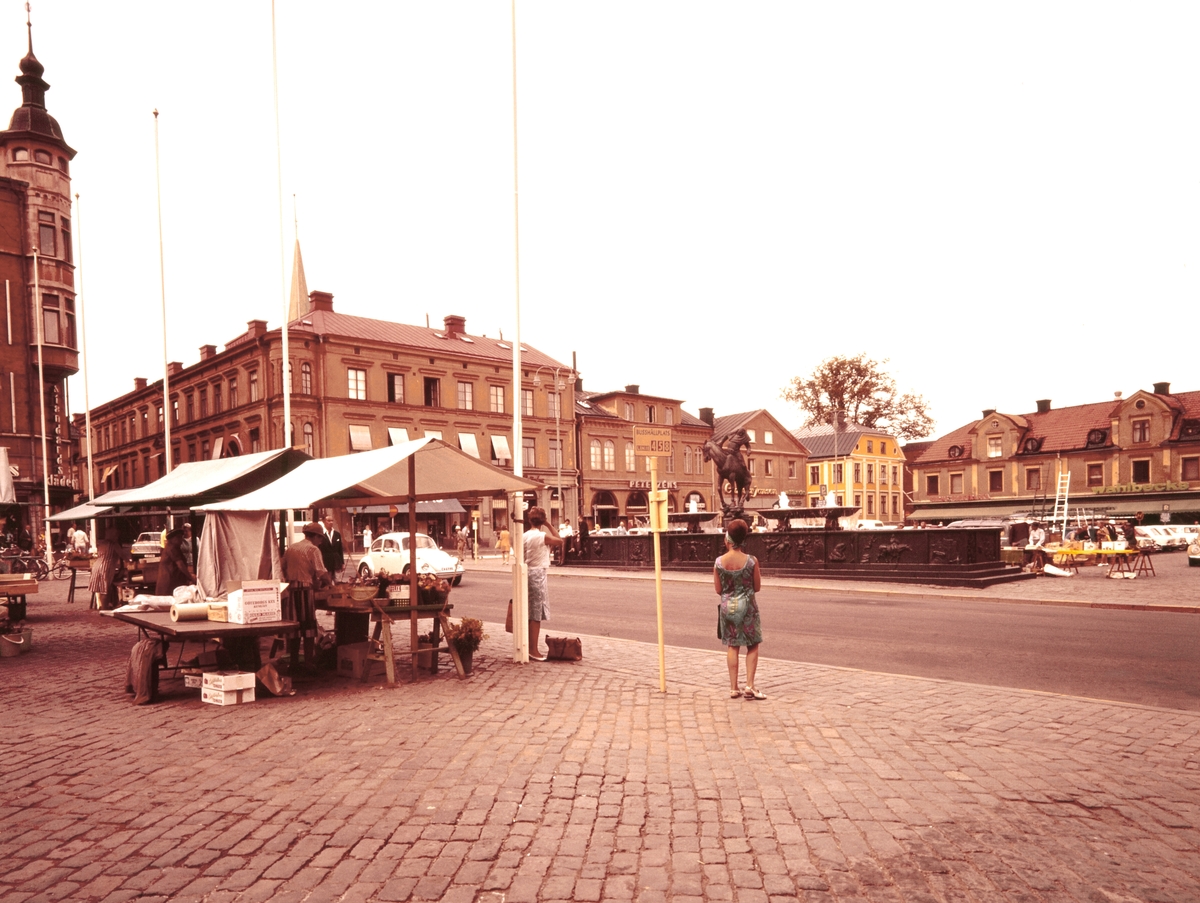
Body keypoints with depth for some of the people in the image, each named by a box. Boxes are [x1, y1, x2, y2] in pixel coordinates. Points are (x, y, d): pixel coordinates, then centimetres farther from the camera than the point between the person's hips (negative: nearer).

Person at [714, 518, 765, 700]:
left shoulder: (719, 562, -9)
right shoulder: (751, 560, -13)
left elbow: (718, 589, -2)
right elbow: (757, 587, -4)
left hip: (728, 606, 2)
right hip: (747, 606, -2)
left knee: (731, 646, 11)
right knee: (753, 646, 11)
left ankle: (734, 688, 14)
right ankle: (749, 686, 4)